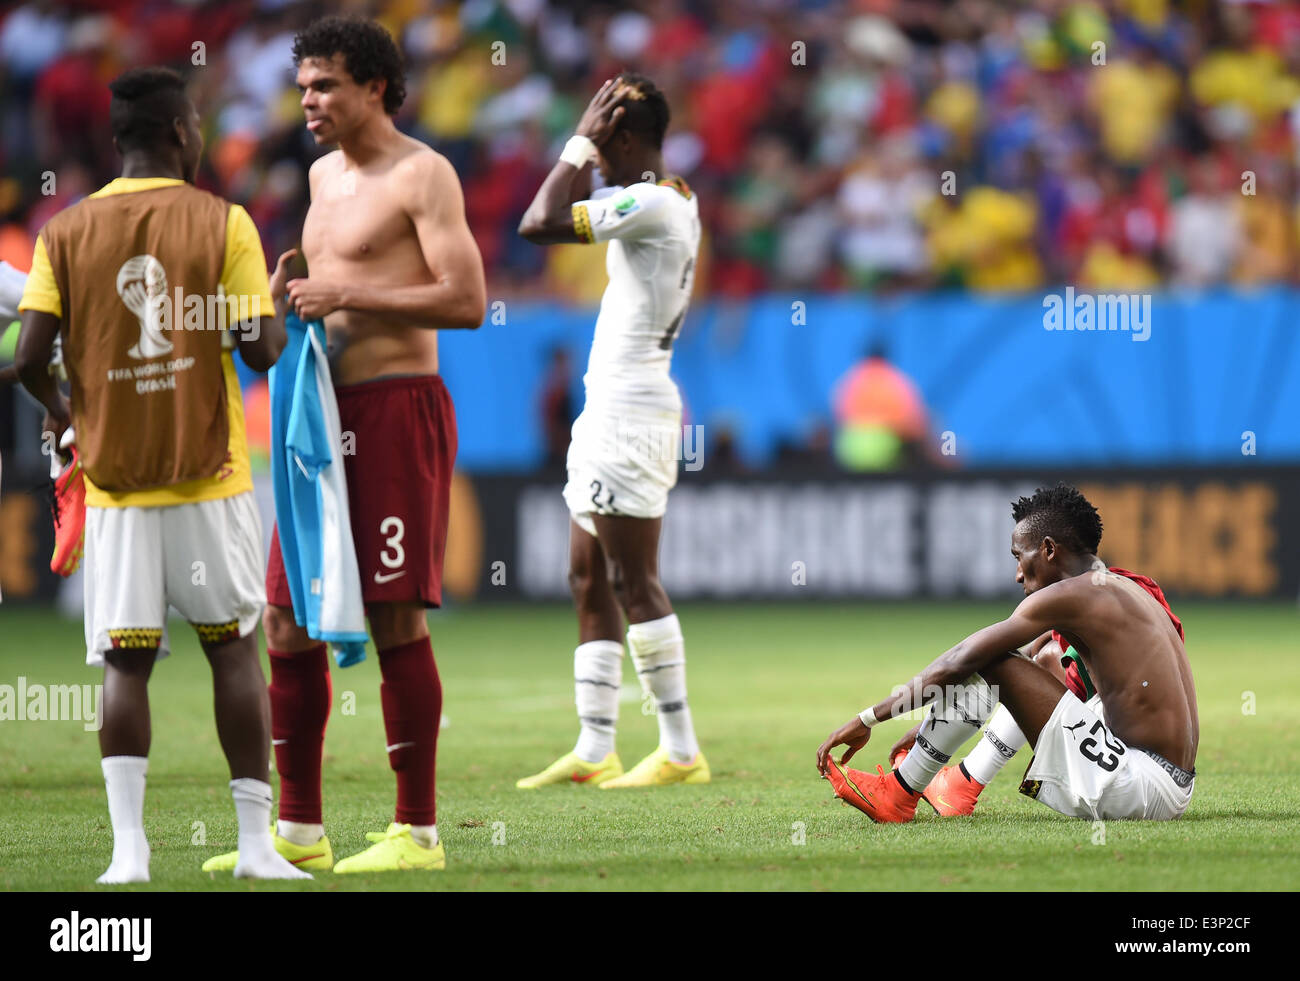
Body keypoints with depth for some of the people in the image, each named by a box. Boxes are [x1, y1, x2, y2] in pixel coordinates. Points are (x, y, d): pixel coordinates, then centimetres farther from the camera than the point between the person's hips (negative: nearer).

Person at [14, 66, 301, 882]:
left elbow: (30, 356, -6)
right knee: (233, 650, 7)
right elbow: (261, 350, -8)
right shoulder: (223, 223, -4)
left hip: (115, 484, 1)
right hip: (209, 479, -1)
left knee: (126, 663, 1)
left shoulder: (64, 234, 1)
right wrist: (277, 303, 14)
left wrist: (59, 410, 14)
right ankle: (256, 841, 6)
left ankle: (129, 847, -6)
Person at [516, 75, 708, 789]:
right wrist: (587, 147, 23)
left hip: (629, 412, -10)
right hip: (609, 410, 10)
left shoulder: (652, 204, -16)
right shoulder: (674, 202, 15)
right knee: (589, 582, 11)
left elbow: (540, 224, -20)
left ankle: (681, 750, -9)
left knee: (634, 582, -9)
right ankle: (594, 751, 12)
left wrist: (580, 140, -11)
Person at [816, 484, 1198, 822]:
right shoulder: (1127, 591, 20)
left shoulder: (1066, 596, -8)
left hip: (1137, 790, -9)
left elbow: (955, 665, -7)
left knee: (983, 665, -6)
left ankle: (897, 797, 3)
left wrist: (867, 719, 0)